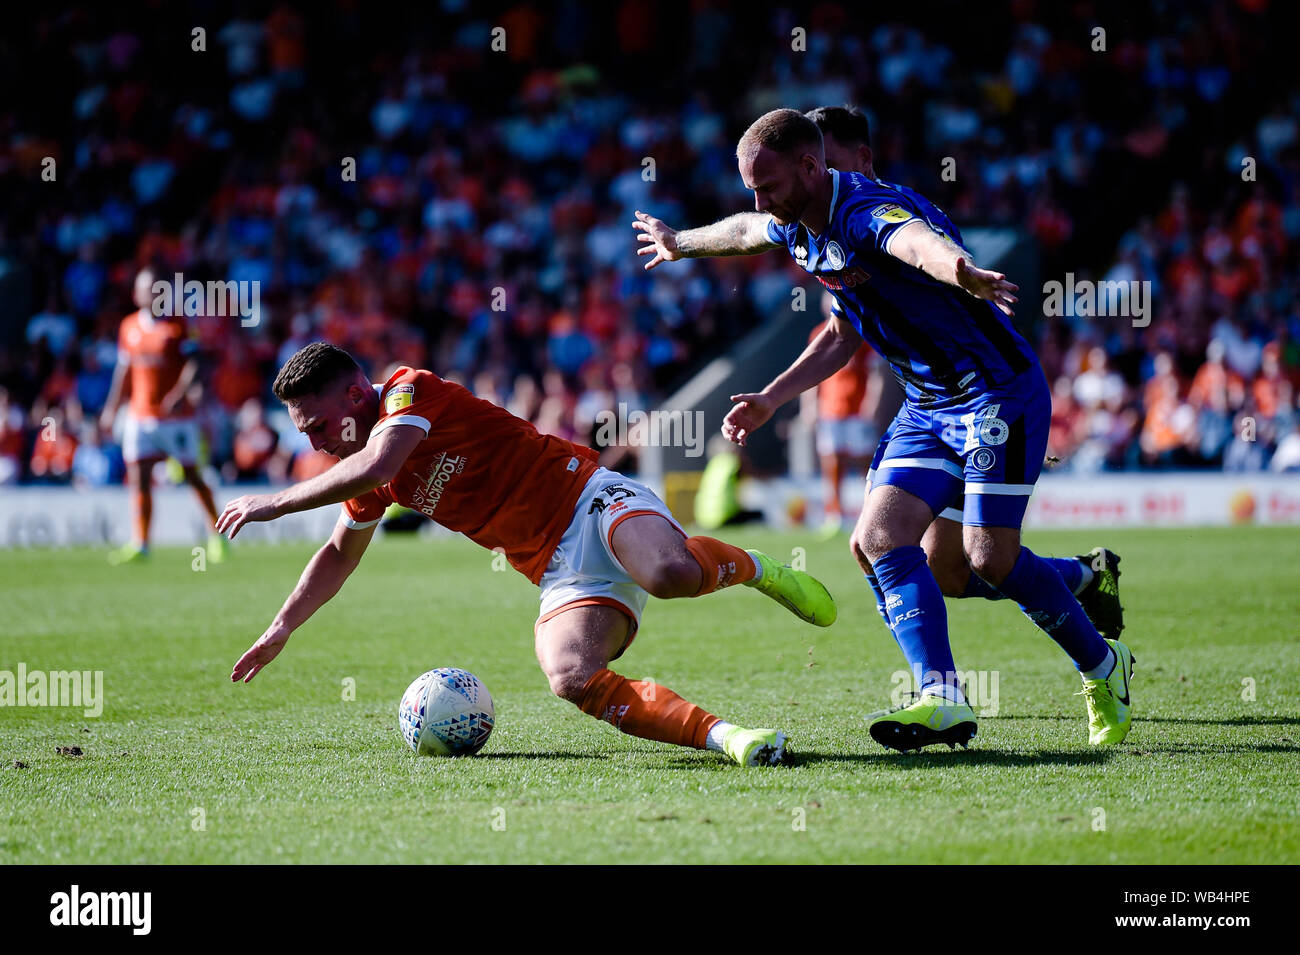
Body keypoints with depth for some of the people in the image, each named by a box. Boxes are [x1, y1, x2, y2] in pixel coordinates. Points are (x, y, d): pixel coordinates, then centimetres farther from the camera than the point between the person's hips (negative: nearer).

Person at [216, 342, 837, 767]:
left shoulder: (412, 390, -8)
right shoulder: (367, 484, 16)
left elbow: (375, 466, -26)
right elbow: (339, 554, 35)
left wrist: (276, 503, -15)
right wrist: (280, 630, 36)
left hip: (591, 499, -6)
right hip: (561, 576, 6)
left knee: (670, 573, -40)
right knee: (570, 678, -28)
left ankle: (750, 568, -5)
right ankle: (720, 736, -31)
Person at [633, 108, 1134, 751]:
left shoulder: (869, 211, -26)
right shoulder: (798, 228, 4)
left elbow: (919, 240, -51)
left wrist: (966, 274, -72)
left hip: (997, 391, -9)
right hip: (926, 404, 9)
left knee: (991, 557, -13)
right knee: (878, 540, -8)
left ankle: (1102, 666, 11)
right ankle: (942, 699, -13)